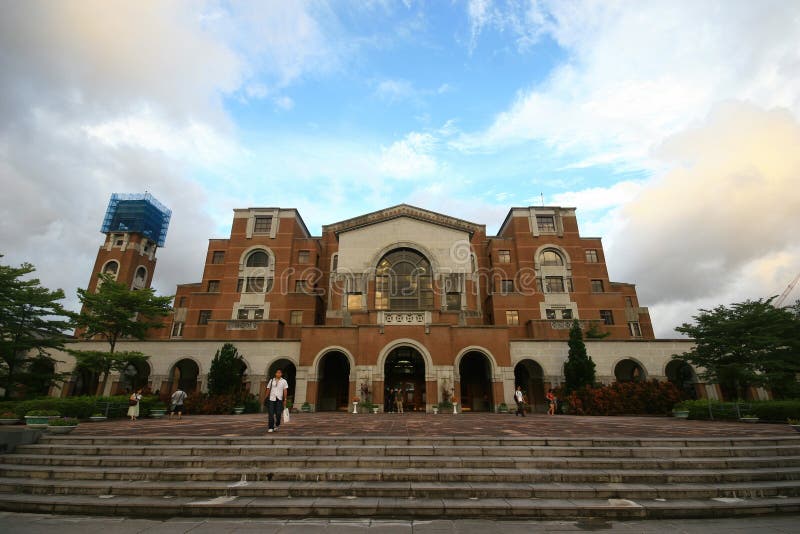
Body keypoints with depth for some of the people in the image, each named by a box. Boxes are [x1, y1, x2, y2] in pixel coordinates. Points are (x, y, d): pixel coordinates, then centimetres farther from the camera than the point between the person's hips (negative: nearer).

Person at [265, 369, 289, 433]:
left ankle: (277, 425, 25)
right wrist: (266, 398, 7)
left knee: (278, 414, -1)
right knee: (270, 414, -4)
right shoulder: (271, 380, 10)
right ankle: (271, 428, 5)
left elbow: (285, 391, 1)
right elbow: (268, 390, 11)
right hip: (271, 399, 1)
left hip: (279, 399, -1)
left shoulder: (284, 381, 5)